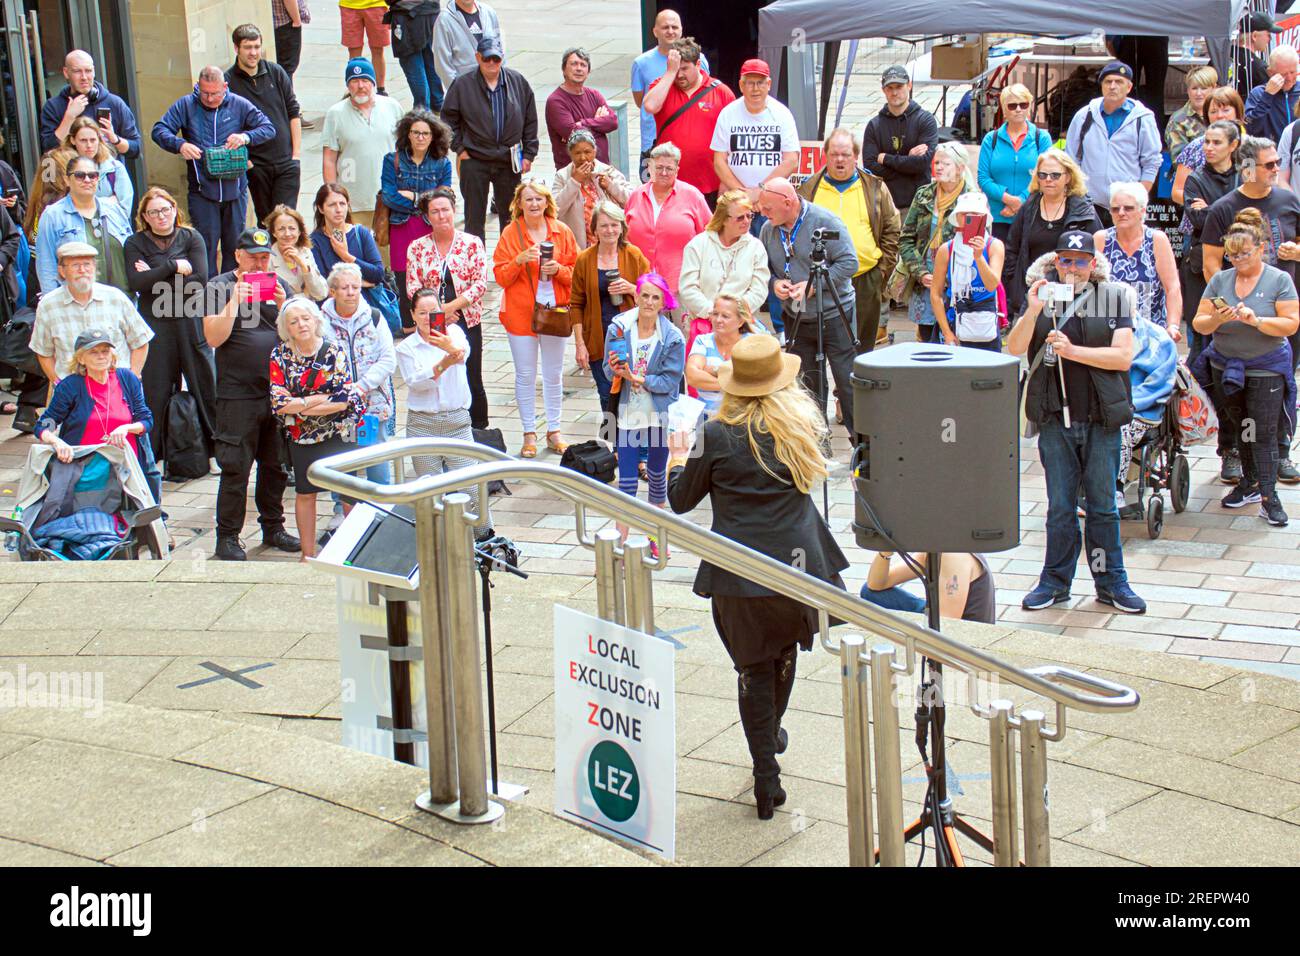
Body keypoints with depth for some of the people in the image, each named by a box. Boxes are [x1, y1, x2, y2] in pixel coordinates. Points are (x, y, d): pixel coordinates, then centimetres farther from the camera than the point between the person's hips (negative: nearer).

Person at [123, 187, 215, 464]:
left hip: (191, 322, 0)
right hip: (155, 327, 0)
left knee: (205, 387, 2)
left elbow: (200, 280, -8)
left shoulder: (191, 238, 6)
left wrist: (155, 279, -9)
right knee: (155, 393, 1)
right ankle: (150, 457, 9)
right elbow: (137, 283, -10)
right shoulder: (135, 244, 5)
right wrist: (174, 267, -12)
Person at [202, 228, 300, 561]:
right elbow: (214, 337, -11)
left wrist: (283, 305, -9)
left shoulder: (278, 286, 12)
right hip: (237, 394, -5)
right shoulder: (220, 288, -1)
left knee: (275, 465, 12)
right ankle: (227, 537, 2)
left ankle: (273, 527, 24)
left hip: (277, 392, 5)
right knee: (236, 468, -4)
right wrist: (235, 301, -19)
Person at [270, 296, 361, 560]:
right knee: (304, 493, 9)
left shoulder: (334, 351, -7)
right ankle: (308, 554, 20)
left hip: (339, 433, -1)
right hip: (302, 437, 1)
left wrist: (300, 406, -16)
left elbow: (345, 399, -15)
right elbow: (278, 403, -11)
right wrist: (321, 399, -15)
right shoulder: (280, 356, -3)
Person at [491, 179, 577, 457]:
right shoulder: (510, 233, -2)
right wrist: (520, 260, -20)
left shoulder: (561, 231, 3)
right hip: (521, 313, -1)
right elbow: (501, 277, -4)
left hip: (555, 310, 1)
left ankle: (554, 431, 20)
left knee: (554, 375, 9)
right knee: (525, 375, 4)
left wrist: (558, 269, -14)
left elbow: (576, 272, 6)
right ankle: (529, 434, 13)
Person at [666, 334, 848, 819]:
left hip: (740, 572, -3)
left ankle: (767, 778, 5)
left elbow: (680, 500, 0)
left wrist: (678, 455, 20)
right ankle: (773, 731, 48)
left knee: (753, 668, 8)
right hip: (799, 562, 3)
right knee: (784, 651, 26)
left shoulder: (717, 435, -10)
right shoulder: (803, 424, -2)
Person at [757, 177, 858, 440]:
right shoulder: (768, 229, 3)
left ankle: (860, 436, 8)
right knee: (807, 383, 11)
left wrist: (813, 286, -20)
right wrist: (774, 283, -10)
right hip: (797, 319, 5)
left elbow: (849, 262, -15)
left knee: (847, 381, -2)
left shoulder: (825, 222, -13)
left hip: (834, 317, -5)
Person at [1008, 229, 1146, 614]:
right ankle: (1056, 581, 17)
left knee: (1103, 506, 6)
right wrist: (1032, 312, -18)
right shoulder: (1042, 298, 6)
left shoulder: (1113, 297, 3)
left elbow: (1123, 355, -6)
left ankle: (1111, 582, 17)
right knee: (1060, 506, 6)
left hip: (1101, 419, -1)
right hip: (1056, 420, 1)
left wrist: (1072, 351, -15)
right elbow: (1014, 350, -4)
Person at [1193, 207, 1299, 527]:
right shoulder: (1220, 280, 2)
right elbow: (1199, 324, -1)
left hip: (1266, 370, -4)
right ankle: (1250, 483, 27)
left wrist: (1256, 320, -27)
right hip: (1225, 366, 4)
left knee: (1263, 433, -6)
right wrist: (1217, 319, -23)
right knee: (1240, 428, 13)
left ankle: (1268, 498, -3)